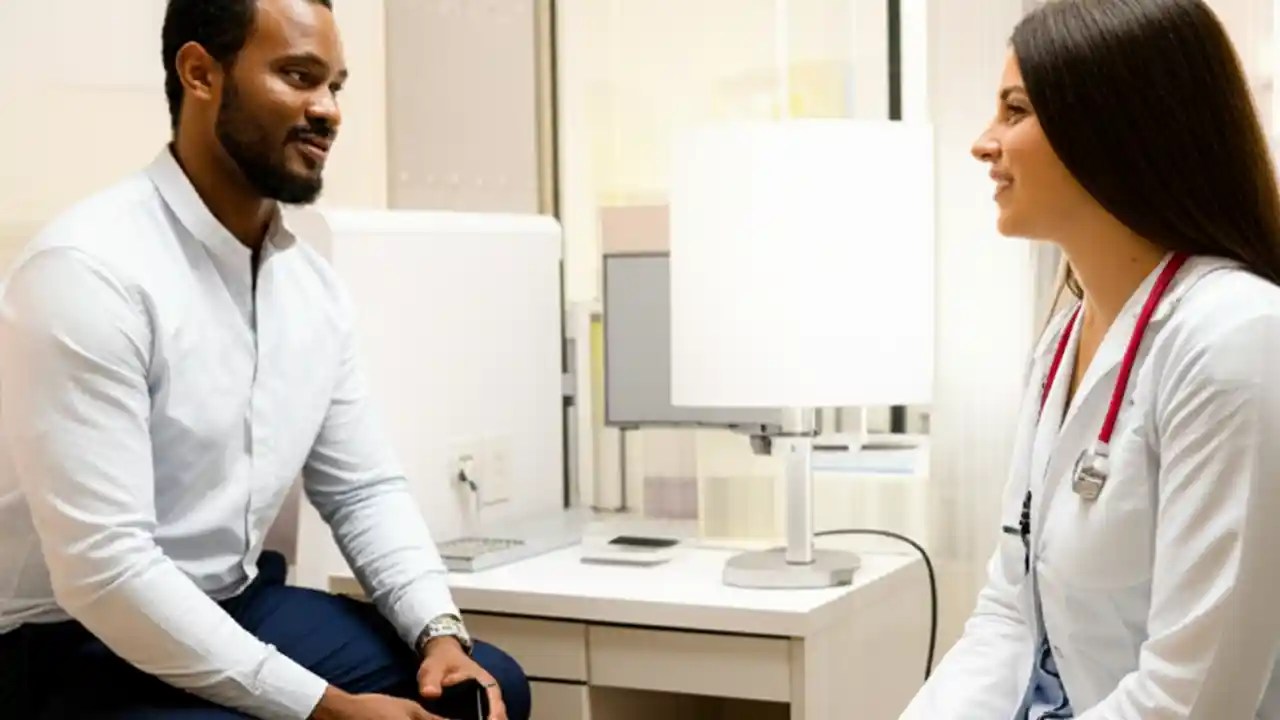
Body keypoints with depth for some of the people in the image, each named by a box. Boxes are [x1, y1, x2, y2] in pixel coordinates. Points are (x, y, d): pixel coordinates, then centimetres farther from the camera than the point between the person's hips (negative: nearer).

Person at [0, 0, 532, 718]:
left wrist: (440, 632, -7)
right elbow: (101, 568, -27)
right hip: (74, 647, -7)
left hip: (235, 608, 8)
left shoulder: (314, 283, 2)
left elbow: (365, 490, 11)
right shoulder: (89, 269, -22)